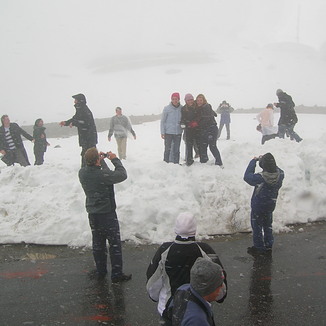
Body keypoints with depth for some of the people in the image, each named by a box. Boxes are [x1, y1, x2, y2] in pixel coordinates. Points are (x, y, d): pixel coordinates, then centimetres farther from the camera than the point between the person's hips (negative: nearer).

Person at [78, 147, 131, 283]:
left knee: (98, 243, 19)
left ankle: (100, 271, 29)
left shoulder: (82, 173, -6)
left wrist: (101, 160, 10)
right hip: (107, 214, -6)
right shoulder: (103, 175, -26)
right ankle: (116, 274, 11)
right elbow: (122, 175, -15)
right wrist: (115, 159, -6)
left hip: (92, 214, 7)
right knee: (115, 244, 6)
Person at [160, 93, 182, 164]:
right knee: (167, 149, -2)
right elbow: (162, 121, -1)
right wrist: (162, 132, -5)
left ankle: (176, 163, 17)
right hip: (168, 132, -3)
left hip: (178, 132, 3)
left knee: (176, 150, 9)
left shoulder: (182, 108, 0)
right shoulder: (167, 108, -6)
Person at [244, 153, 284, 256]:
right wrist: (270, 161, -4)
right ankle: (268, 246, 38)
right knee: (268, 226, 25)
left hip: (258, 207, -5)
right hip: (270, 205, 5)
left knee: (257, 227, 15)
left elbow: (247, 176, -19)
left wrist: (254, 161, -14)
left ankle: (258, 248, 27)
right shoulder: (280, 175, -21)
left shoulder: (260, 178, -35)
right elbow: (276, 169, 4)